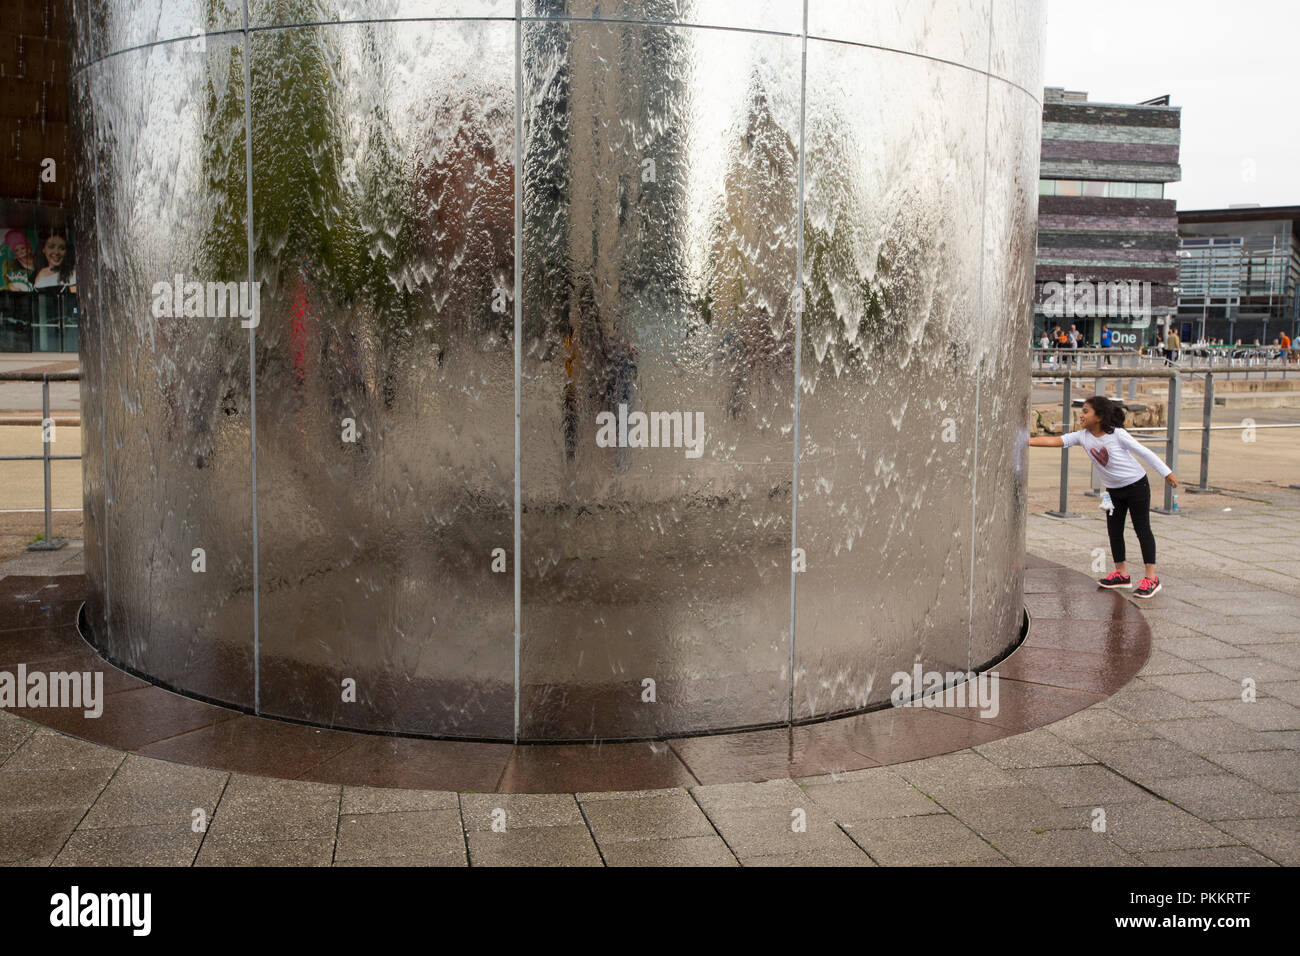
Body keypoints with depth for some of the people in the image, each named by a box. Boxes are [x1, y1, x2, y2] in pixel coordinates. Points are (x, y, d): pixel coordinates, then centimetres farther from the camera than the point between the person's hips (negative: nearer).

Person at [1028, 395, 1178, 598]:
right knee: (1114, 530, 8)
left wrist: (1167, 473, -7)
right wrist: (1025, 441, -27)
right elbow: (1055, 441, -16)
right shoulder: (1083, 436, -8)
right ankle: (1121, 574, 22)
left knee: (1142, 528, -3)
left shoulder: (1117, 434, -21)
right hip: (1113, 489, 6)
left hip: (1136, 485, -6)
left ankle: (1151, 578, 0)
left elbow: (1144, 452, -13)